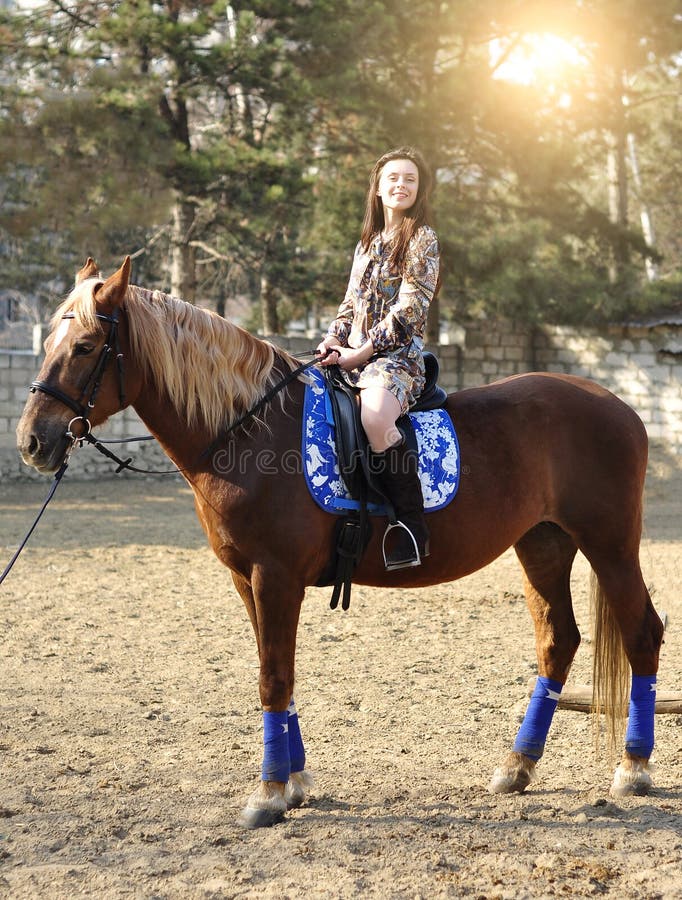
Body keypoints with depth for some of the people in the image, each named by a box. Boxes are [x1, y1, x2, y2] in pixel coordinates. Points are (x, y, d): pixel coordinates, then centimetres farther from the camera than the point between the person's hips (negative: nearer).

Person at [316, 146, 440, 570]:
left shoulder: (423, 240, -1)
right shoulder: (368, 243, 21)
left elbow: (409, 309, -10)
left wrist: (362, 352, -14)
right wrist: (333, 338, 1)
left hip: (398, 356, -8)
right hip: (352, 356, 8)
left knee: (376, 416, -38)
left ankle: (413, 525, -32)